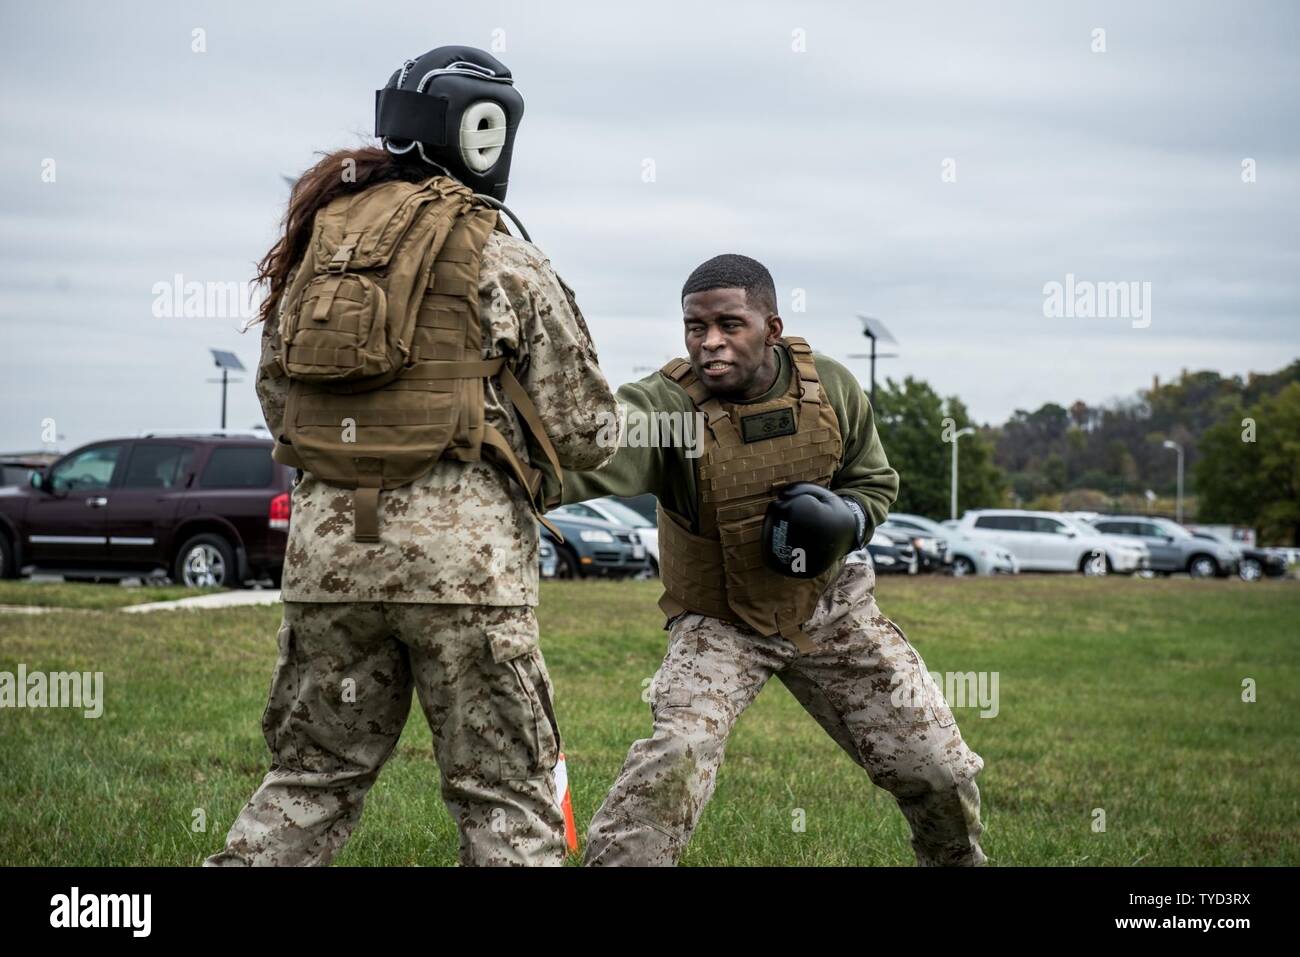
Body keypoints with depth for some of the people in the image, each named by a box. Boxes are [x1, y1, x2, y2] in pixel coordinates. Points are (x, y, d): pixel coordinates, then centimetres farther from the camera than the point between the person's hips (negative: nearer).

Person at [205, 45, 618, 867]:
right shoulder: (504, 260, -1)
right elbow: (584, 433, 1)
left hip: (325, 533, 5)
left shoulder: (316, 236, 12)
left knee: (314, 773, 17)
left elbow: (275, 396, 19)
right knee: (507, 793, 3)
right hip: (459, 539, -5)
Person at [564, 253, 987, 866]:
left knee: (939, 770, 7)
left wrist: (846, 519, -18)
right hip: (718, 624, -3)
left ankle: (958, 859, 36)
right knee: (672, 761, -29)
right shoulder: (665, 405, -24)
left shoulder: (831, 389, -12)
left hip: (831, 608, 3)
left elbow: (875, 481, 5)